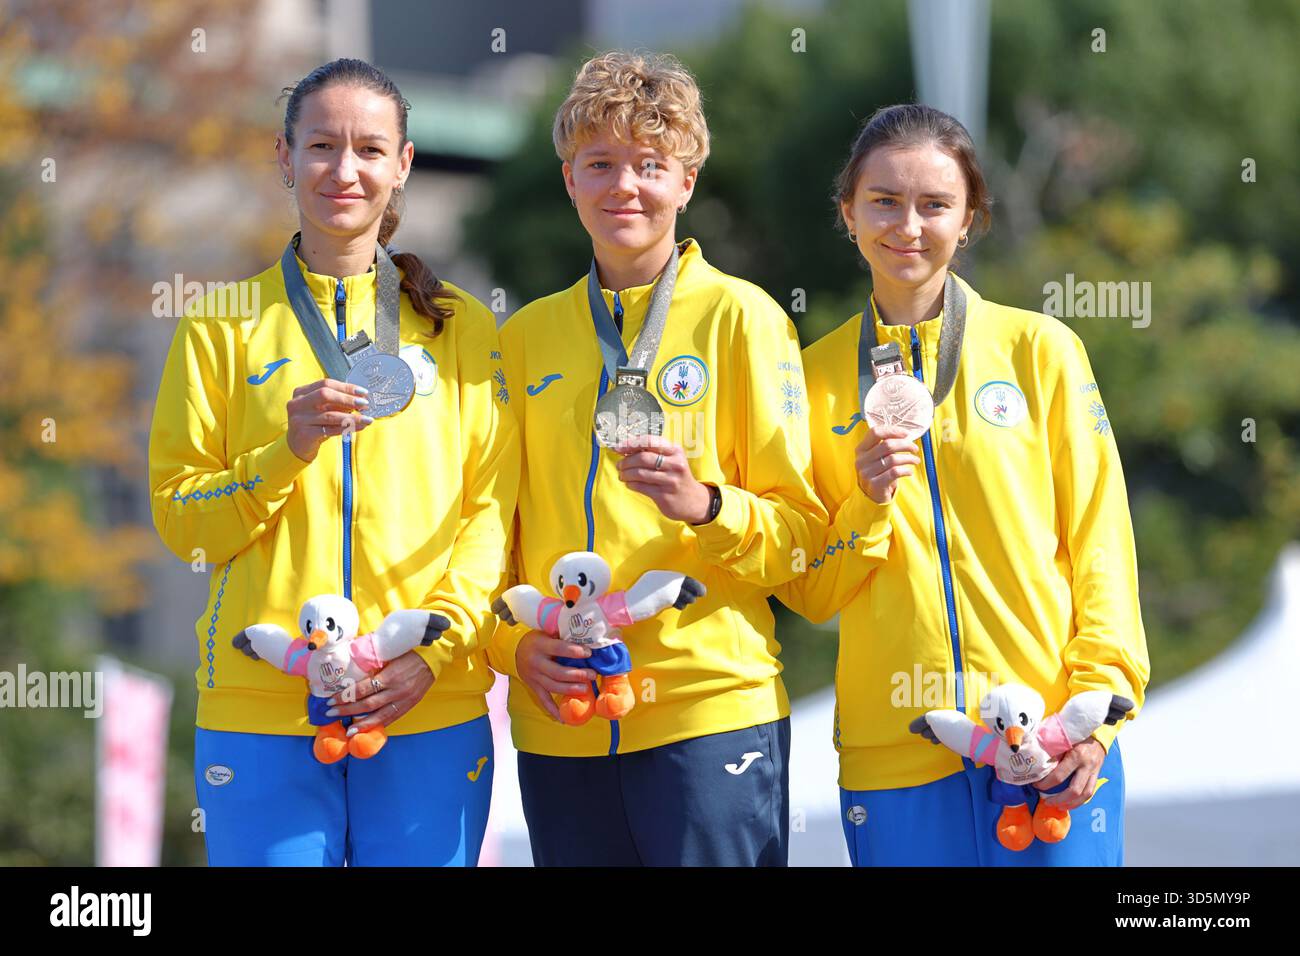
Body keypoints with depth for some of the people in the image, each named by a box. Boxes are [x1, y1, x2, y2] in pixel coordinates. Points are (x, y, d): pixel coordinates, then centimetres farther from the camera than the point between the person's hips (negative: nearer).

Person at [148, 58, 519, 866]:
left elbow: (491, 510, 4)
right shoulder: (224, 325, 8)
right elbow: (181, 520, 4)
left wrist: (436, 649, -11)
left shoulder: (461, 326, 10)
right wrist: (288, 450, -14)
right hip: (260, 709, -1)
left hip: (430, 709, 1)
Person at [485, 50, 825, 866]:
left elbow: (801, 532, 0)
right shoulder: (527, 335, 13)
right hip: (560, 719, 4)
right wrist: (514, 642, -1)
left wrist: (704, 504, -19)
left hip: (712, 701, -3)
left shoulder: (738, 317, 1)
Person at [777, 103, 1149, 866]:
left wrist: (1098, 699, -8)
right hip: (892, 749, 1)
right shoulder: (817, 376, 8)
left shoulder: (1038, 349, 3)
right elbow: (810, 593, 9)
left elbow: (1099, 542, 2)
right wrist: (867, 504, -8)